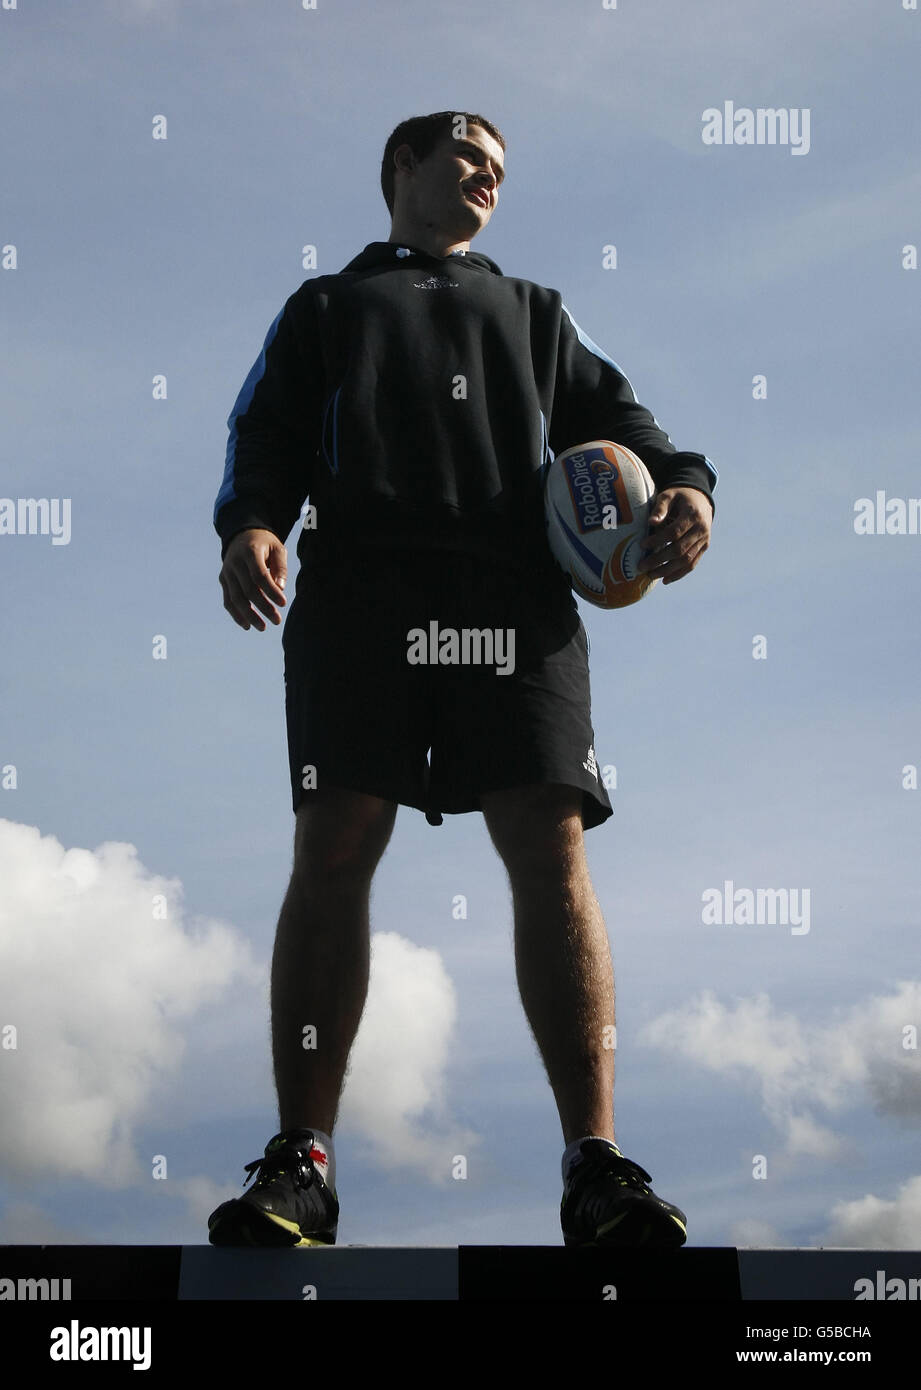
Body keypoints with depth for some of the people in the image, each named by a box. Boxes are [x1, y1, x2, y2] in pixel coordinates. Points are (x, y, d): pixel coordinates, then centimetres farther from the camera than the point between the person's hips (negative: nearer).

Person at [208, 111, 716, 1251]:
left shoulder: (533, 312, 34)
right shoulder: (326, 307, 29)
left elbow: (611, 417, 21)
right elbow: (268, 431, 15)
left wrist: (680, 482, -3)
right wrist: (251, 521, -9)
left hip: (518, 594, 1)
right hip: (359, 583, -1)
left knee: (551, 848, -14)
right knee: (334, 847, -13)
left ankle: (594, 1165, -18)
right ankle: (300, 1162, -11)